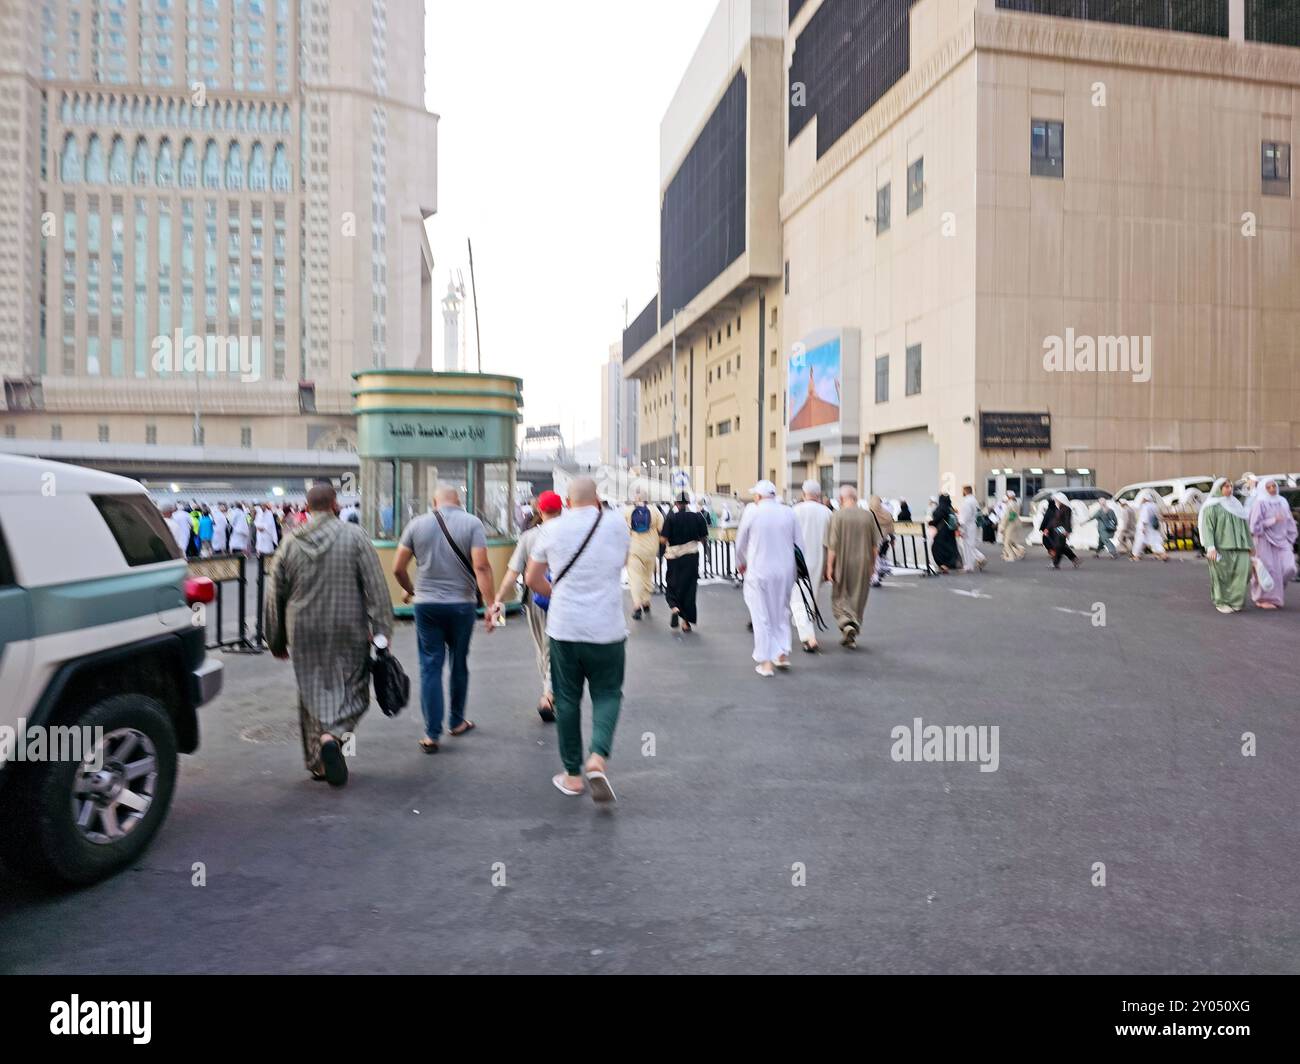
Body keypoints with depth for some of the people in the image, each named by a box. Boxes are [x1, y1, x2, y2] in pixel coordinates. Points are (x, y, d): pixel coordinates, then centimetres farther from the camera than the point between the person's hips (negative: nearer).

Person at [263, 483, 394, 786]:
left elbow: (275, 594, 9)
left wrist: (277, 640, 19)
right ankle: (332, 735, -18)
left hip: (304, 631, 3)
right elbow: (375, 586, -11)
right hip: (348, 629, -3)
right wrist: (381, 630, -8)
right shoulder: (355, 536, -5)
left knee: (312, 692, 12)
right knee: (350, 688, 7)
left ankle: (318, 761, 14)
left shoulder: (291, 543, 5)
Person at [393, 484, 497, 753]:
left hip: (426, 604, 1)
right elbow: (481, 566, -15)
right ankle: (456, 723, 30)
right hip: (461, 603, -1)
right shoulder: (472, 523, -5)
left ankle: (432, 734, 4)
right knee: (459, 664, 16)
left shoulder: (417, 524, 2)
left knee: (430, 666, 5)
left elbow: (398, 568, 4)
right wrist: (491, 605, -14)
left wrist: (410, 590, 22)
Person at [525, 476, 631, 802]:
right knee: (607, 694, 12)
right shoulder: (616, 524, 0)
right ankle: (598, 758, -10)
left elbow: (532, 579, 8)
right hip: (607, 629, 0)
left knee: (567, 700, 12)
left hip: (564, 628, 1)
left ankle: (573, 775, 18)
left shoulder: (552, 529, 0)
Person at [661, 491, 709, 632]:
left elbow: (663, 539, -12)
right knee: (689, 587, 9)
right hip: (692, 556, 1)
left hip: (673, 556, -1)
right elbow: (704, 539, 0)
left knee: (672, 585, 17)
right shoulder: (698, 517, -3)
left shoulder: (670, 518, -8)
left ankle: (675, 608, -9)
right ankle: (686, 622, 11)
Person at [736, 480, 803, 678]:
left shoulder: (751, 512, -8)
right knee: (781, 612, 20)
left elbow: (741, 541, 4)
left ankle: (766, 662, 7)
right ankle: (783, 654, 18)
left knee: (761, 616, 6)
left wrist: (740, 563, 22)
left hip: (759, 571, -3)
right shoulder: (789, 513, -1)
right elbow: (799, 543, 3)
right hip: (785, 571, 3)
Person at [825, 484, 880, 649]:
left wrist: (829, 566, -6)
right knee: (858, 599, 13)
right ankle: (851, 637, 18)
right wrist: (872, 564, 14)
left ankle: (846, 624, -15)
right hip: (863, 564, 3)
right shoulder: (868, 515, 0)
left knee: (839, 598, 10)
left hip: (843, 564, -3)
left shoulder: (837, 515, -10)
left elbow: (832, 545, -12)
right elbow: (875, 544, 4)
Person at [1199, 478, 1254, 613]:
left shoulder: (1235, 504, 17)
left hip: (1237, 545, 5)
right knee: (1222, 574, -3)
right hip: (1220, 546, -5)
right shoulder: (1211, 506, -2)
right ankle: (1221, 602, 10)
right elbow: (1207, 527, -10)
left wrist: (1250, 544, 17)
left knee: (1243, 569, -10)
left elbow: (1244, 525, 20)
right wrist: (1210, 547, -21)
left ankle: (1234, 600, 1)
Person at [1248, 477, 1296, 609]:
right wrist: (1272, 521, -18)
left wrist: (1290, 541, 11)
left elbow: (1289, 522, 15)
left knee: (1288, 568, -6)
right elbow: (1255, 524, -11)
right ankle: (1265, 599, 8)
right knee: (1267, 570, -3)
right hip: (1265, 541, -5)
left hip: (1281, 540, 5)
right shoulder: (1259, 503, -8)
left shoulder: (1283, 502, 10)